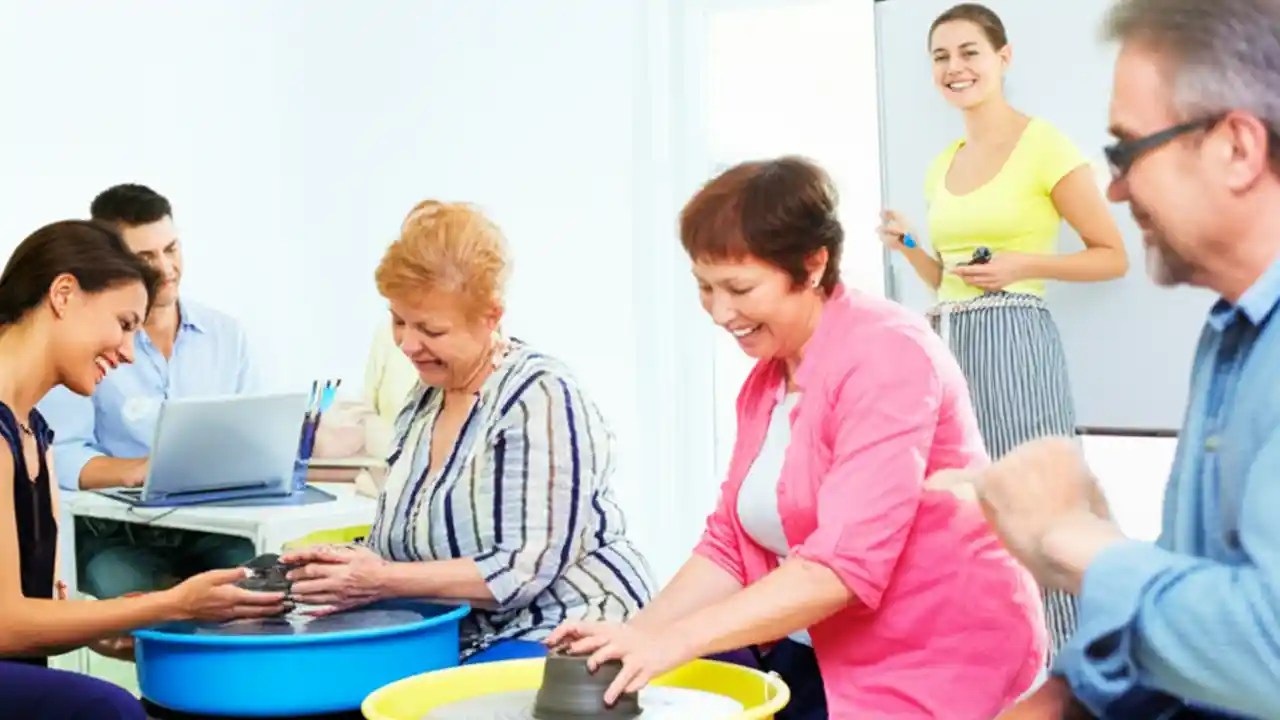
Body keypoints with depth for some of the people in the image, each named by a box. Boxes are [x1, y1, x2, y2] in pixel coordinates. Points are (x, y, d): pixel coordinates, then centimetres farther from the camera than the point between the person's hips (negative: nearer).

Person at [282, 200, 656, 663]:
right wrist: (346, 563, -3)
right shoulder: (424, 401, 13)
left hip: (564, 635, -7)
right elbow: (395, 543, 19)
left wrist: (384, 581, -19)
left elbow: (528, 570, -19)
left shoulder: (540, 399, -13)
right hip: (462, 640, 8)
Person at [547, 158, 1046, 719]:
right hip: (824, 657, 7)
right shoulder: (765, 376, 10)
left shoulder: (885, 357, -18)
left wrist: (674, 640, -28)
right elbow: (730, 545, 7)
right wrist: (635, 633, -9)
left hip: (934, 665, -7)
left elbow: (844, 563, -26)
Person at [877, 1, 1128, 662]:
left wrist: (1022, 265, -13)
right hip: (948, 348, 7)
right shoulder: (941, 167, 16)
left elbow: (1113, 256, -2)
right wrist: (909, 248, 4)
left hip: (1013, 344, -7)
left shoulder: (1043, 146, -4)